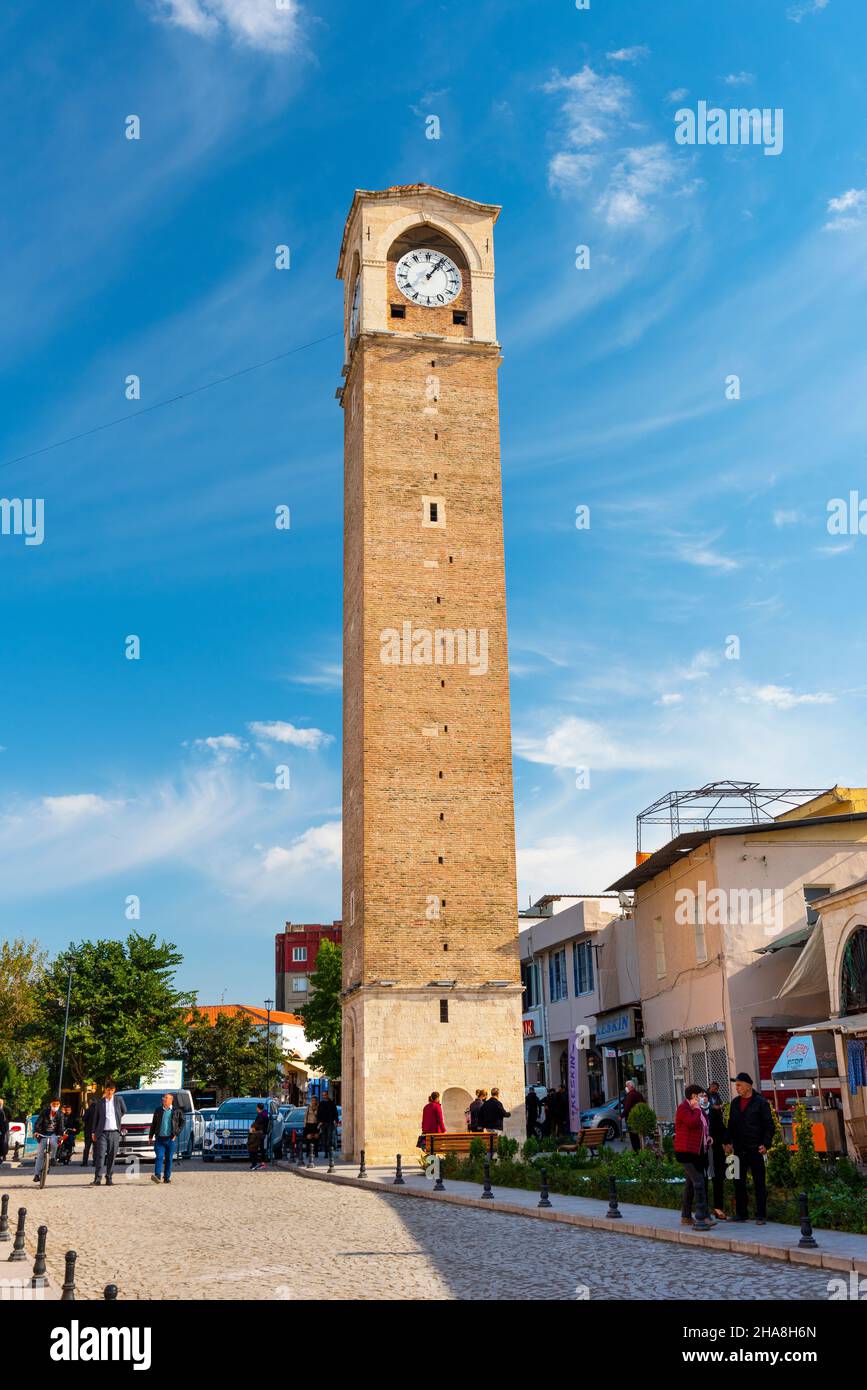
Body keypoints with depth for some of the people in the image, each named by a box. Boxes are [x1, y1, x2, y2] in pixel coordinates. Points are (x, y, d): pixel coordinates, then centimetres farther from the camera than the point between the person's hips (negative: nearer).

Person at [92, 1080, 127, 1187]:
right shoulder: (100, 1102, 8)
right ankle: (98, 1179, -15)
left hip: (114, 1132, 1)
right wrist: (94, 1132, 9)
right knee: (101, 1155, -11)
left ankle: (109, 1178, 10)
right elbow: (96, 1117, 12)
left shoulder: (119, 1099, 6)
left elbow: (124, 1111, 21)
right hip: (103, 1132, -1)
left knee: (112, 1156, 3)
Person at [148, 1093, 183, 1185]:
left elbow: (182, 1122, 8)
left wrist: (176, 1133, -1)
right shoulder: (158, 1110, 10)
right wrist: (150, 1136, 12)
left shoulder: (177, 1111, 3)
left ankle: (167, 1177, 11)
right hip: (159, 1138, 1)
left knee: (169, 1158, 4)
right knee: (159, 1157, -12)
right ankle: (157, 1175, -19)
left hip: (170, 1139, -1)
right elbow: (153, 1123, 15)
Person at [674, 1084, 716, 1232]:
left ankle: (686, 1217, 19)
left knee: (691, 1183, 13)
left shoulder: (695, 1109, 17)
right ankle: (702, 1217, -18)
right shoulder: (683, 1108, -13)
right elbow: (692, 1123, -29)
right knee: (698, 1182, -15)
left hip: (697, 1152, 10)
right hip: (687, 1152, -10)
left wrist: (707, 1137, 12)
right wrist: (697, 1109, -15)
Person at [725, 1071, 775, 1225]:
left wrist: (765, 1144, -14)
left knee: (759, 1183, 0)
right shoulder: (735, 1103, 12)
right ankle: (741, 1214, 15)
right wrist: (728, 1142, 9)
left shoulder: (761, 1102, -4)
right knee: (739, 1182, 7)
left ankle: (761, 1215, 5)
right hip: (739, 1149, 5)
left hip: (755, 1149, -5)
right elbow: (731, 1124, 18)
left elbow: (769, 1126, -5)